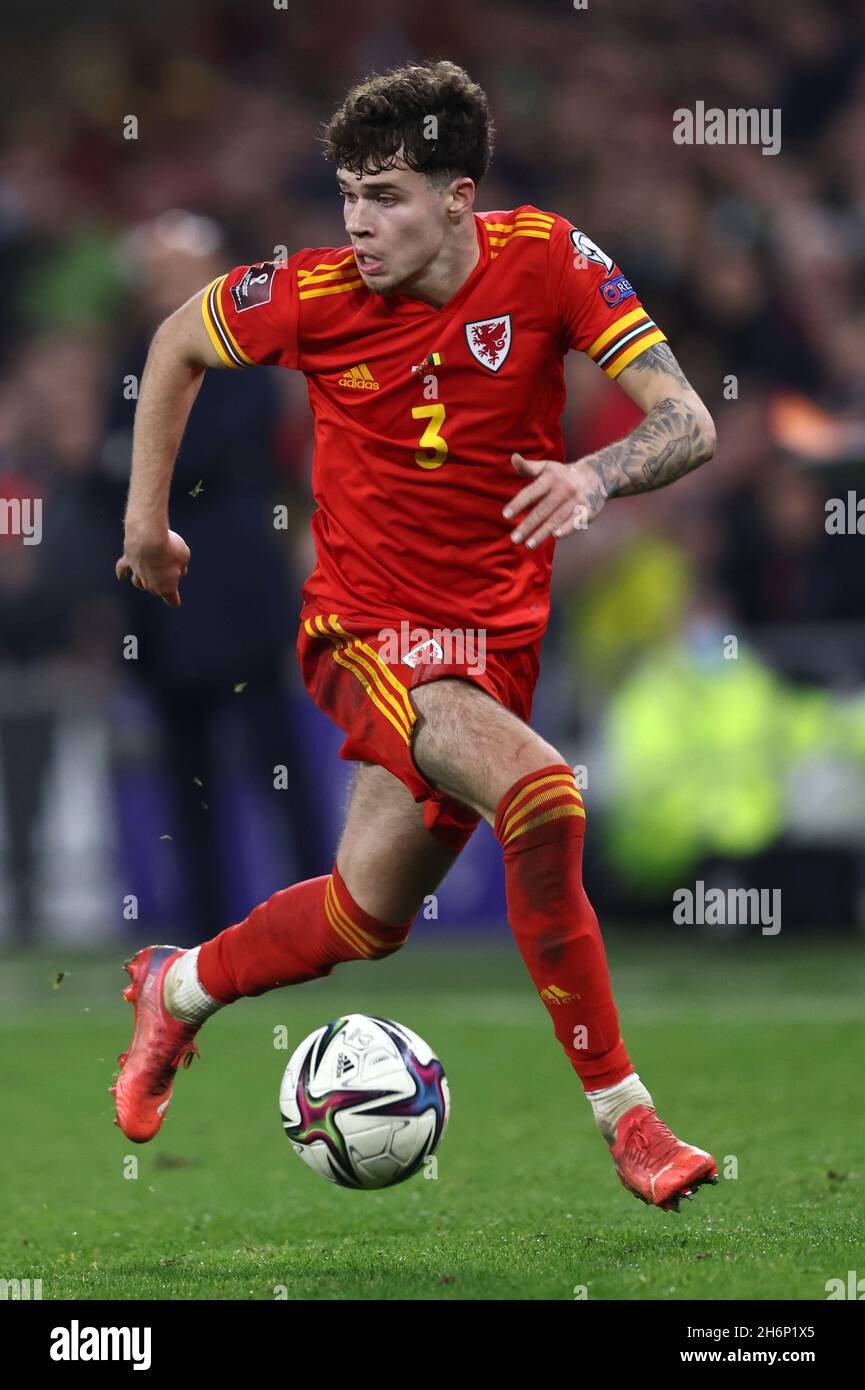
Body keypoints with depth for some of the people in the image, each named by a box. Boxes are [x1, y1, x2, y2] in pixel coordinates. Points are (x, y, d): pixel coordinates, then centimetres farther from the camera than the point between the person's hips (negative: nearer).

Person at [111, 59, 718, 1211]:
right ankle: (622, 1113, -20)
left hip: (495, 633, 3)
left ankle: (179, 991, 39)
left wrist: (598, 474, -36)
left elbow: (688, 424, -15)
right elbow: (179, 343, 9)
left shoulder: (550, 263, -11)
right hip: (363, 628, -3)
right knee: (538, 794, -29)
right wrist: (145, 520, 11)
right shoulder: (313, 295, -11)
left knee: (369, 917, 9)